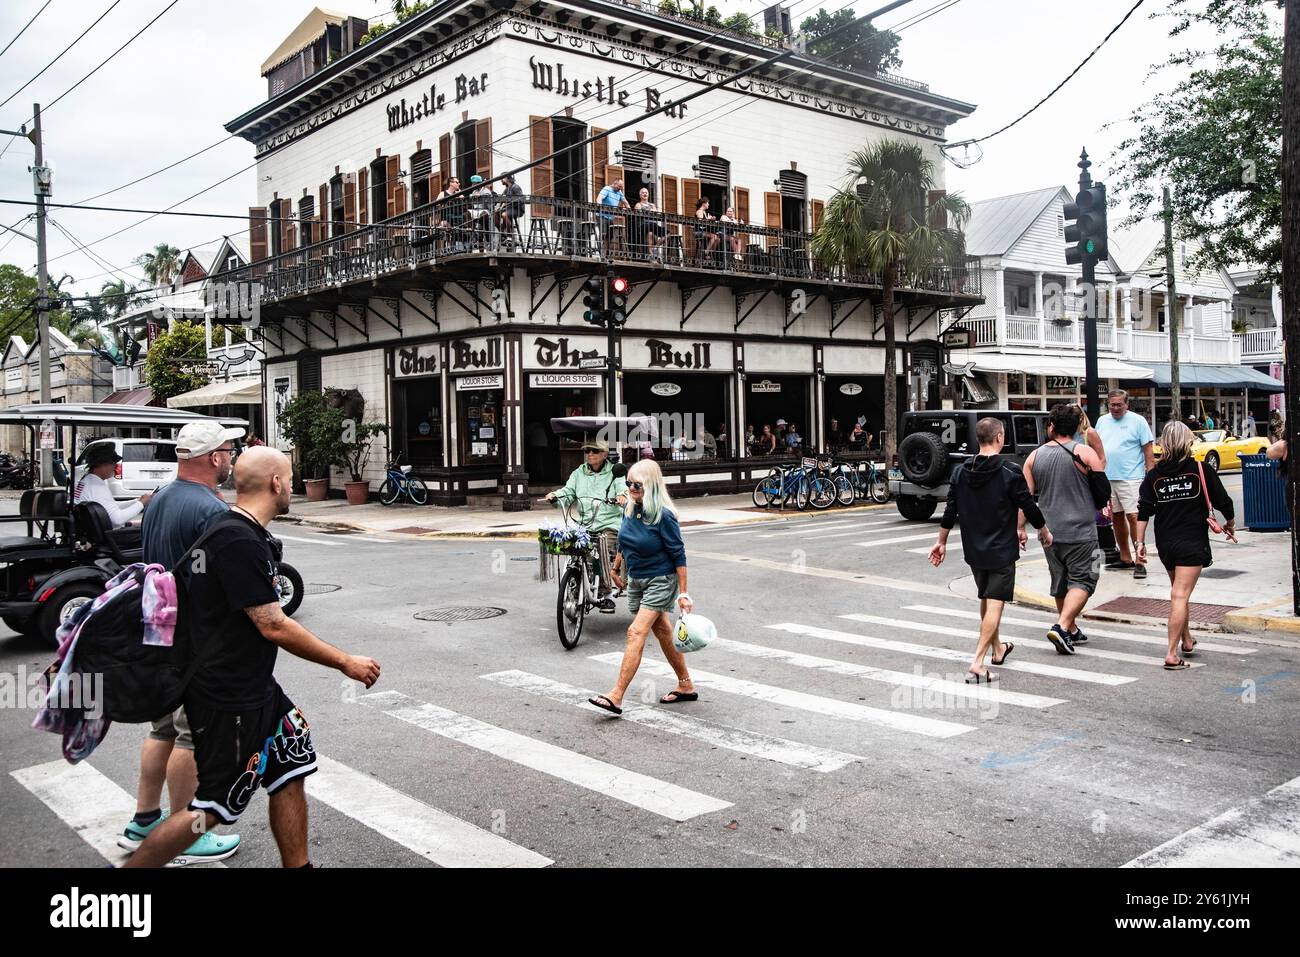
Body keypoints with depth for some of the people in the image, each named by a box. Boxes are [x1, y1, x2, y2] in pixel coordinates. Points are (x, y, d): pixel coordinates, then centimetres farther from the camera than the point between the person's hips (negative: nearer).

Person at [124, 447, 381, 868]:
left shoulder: (228, 528, 8)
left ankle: (297, 864, 24)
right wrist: (346, 663, -15)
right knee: (211, 808, 1)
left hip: (253, 689, 10)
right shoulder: (239, 541, -24)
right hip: (230, 702, -10)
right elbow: (274, 627, -23)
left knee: (293, 768, 14)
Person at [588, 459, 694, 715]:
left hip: (660, 581, -8)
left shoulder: (663, 515, -20)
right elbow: (624, 543, 18)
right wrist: (616, 568, 27)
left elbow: (678, 555, -17)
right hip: (636, 580, 8)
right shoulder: (630, 509, 1)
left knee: (637, 632, -16)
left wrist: (683, 593, -18)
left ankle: (616, 696, -18)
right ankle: (686, 686, 30)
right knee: (663, 632, 16)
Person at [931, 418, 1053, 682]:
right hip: (1002, 551, -6)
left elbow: (950, 511, 4)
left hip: (973, 550, 6)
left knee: (986, 600, 22)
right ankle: (977, 665, -16)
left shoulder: (960, 472, 1)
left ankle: (998, 649, 40)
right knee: (995, 604, -6)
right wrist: (1044, 532, 12)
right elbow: (1029, 507, -6)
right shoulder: (1010, 472, -13)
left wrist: (941, 542, 14)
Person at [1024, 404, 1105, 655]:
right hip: (1080, 531, -4)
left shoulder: (1034, 456, 3)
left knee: (1060, 582, 16)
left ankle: (1072, 630, 26)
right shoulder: (1084, 453, -8)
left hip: (1049, 531, 5)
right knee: (1082, 581, 0)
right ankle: (1062, 626, -16)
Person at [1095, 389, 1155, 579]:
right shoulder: (1102, 421, 13)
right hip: (1106, 478, 6)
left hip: (1130, 478, -6)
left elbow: (1149, 451, -4)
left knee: (1134, 517, -12)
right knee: (1117, 518, 12)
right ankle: (1125, 558, 22)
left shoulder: (1138, 421, -2)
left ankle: (1140, 562, -9)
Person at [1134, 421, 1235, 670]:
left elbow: (1142, 512, -4)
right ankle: (1172, 654, -14)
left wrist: (1139, 542, 1)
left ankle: (1186, 641, 36)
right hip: (1192, 542, -4)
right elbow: (1223, 501, 2)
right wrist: (1230, 523, 21)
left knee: (1179, 592, 23)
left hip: (1165, 544, 4)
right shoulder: (1201, 470, -4)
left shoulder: (1153, 476, 2)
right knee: (1180, 596, -8)